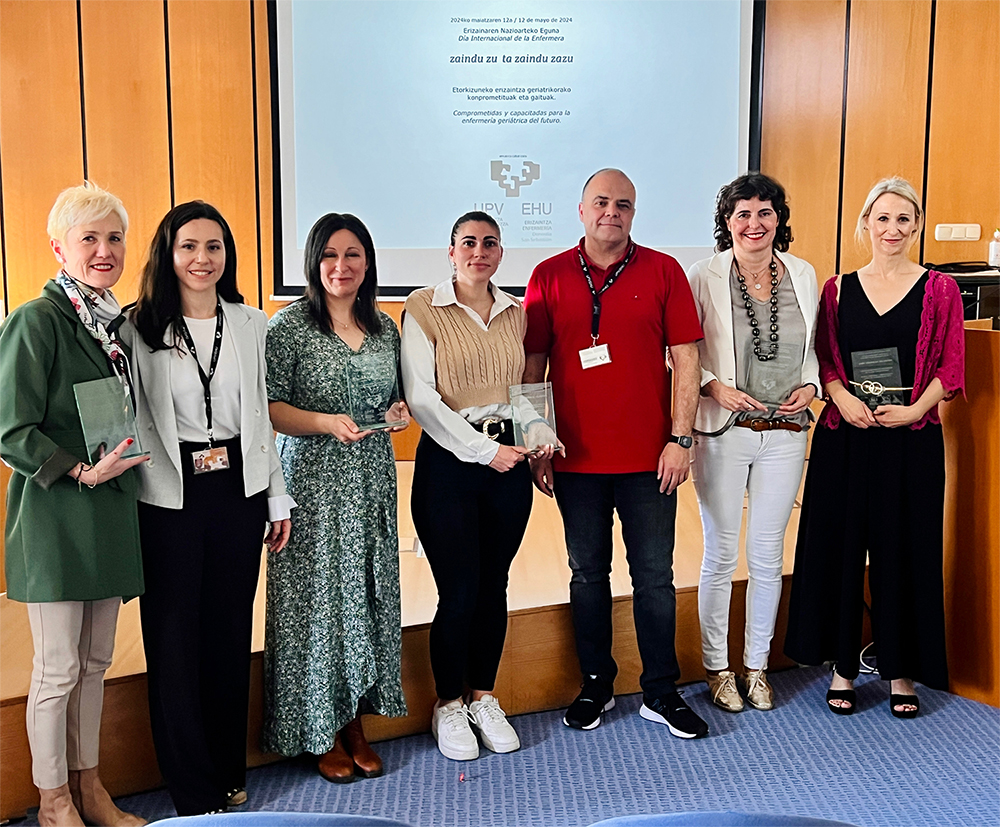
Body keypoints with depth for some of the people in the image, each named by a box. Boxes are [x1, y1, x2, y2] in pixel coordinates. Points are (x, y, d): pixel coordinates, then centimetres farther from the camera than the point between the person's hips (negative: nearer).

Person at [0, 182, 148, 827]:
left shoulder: (117, 321, 10)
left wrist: (127, 463, 8)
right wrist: (81, 472, -19)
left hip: (111, 510, 7)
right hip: (55, 515, -7)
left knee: (96, 660, 16)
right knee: (58, 669, 5)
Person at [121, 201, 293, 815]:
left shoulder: (252, 325, 7)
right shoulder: (139, 328, -3)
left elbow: (261, 416, 10)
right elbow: (129, 422, -3)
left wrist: (278, 498, 10)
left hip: (239, 493, 3)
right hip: (169, 501, -3)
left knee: (232, 633, 12)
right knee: (175, 638, 5)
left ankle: (230, 773, 29)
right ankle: (196, 792, 20)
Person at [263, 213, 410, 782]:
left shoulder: (385, 327, 10)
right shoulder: (289, 326, -5)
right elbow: (270, 408, -9)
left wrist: (402, 411, -1)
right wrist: (327, 422, -23)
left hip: (372, 480, 5)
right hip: (314, 484, -5)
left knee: (368, 596, 8)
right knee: (318, 599, 0)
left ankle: (356, 725, 23)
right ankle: (323, 734, 16)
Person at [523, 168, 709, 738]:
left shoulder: (663, 272, 1)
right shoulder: (550, 277, 3)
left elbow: (686, 359, 0)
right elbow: (532, 366, 5)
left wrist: (681, 438, -6)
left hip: (649, 458, -1)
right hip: (576, 457, 1)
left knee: (655, 578, 6)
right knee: (588, 574, 12)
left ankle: (662, 693, 19)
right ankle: (596, 686, 26)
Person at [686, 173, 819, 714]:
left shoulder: (803, 276, 7)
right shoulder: (704, 277, -5)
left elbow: (812, 348, 17)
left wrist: (811, 386, -1)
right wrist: (714, 387, -16)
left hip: (785, 434, 3)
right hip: (723, 431, -3)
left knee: (768, 556, 10)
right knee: (721, 554, 5)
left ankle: (756, 665, 27)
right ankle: (717, 667, 22)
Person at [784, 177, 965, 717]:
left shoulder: (939, 289, 3)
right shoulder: (837, 290, 7)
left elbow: (950, 367, 0)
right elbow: (822, 359, 7)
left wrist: (914, 409, -14)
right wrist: (841, 396, -11)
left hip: (911, 441, -1)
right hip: (845, 438, 1)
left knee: (904, 551, 5)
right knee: (839, 547, 5)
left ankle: (900, 669, 21)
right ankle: (842, 667, 19)